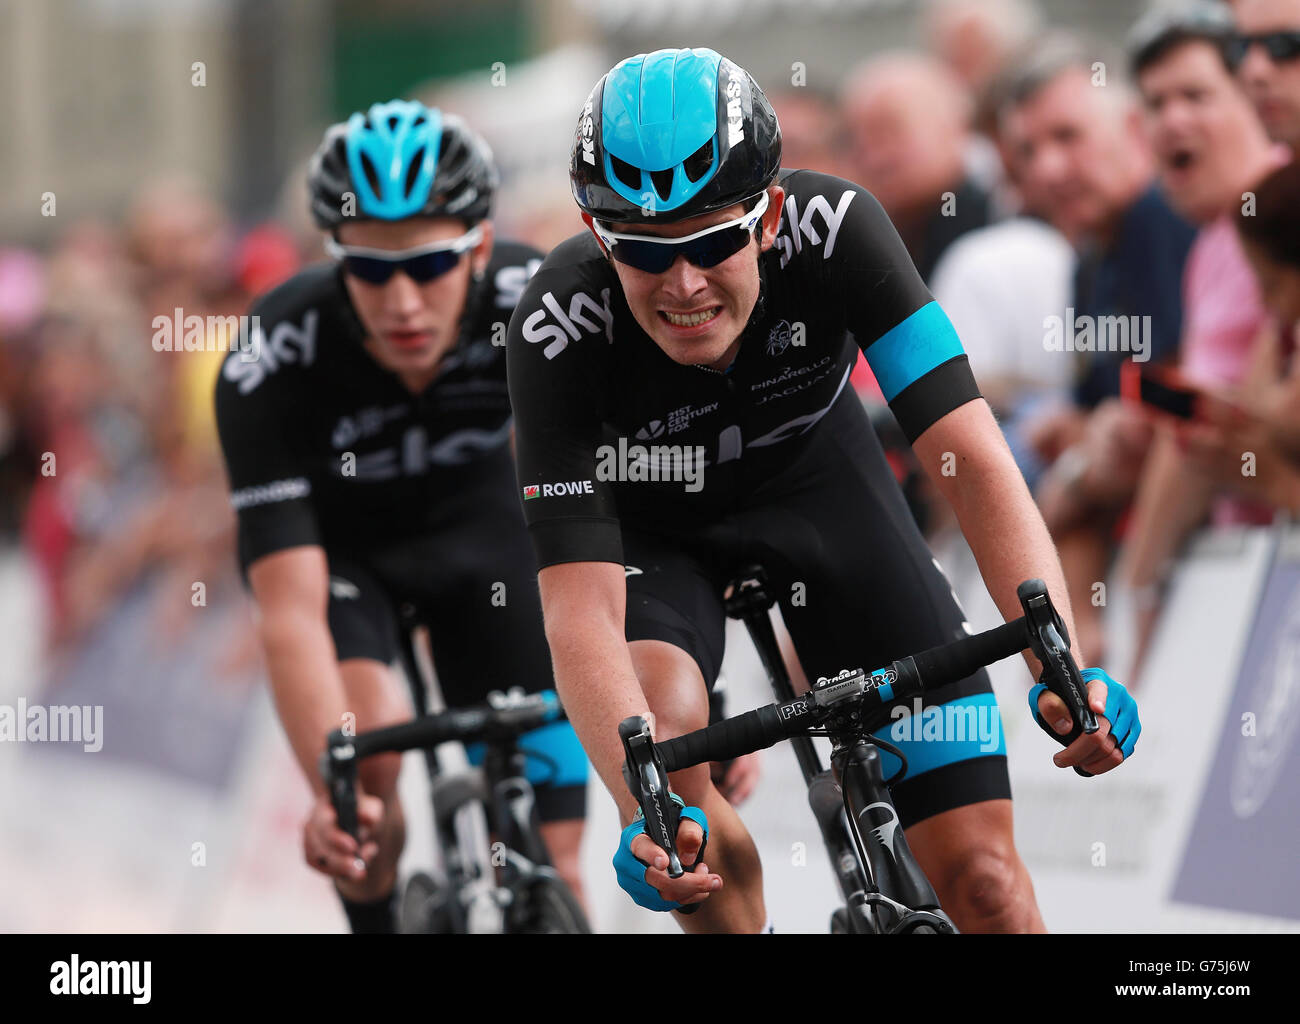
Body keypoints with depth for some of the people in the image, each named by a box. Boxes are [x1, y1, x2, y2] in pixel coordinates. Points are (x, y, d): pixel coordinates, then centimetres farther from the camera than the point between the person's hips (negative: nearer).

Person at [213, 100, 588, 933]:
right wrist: (330, 793, -54)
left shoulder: (541, 302, -32)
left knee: (548, 860, -8)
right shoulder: (271, 366, -35)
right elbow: (292, 612, -39)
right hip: (336, 542, -1)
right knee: (371, 739, -32)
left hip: (480, 526, 1)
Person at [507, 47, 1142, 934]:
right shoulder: (559, 330, -35)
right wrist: (645, 815, -54)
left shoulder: (835, 229, -32)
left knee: (982, 877, -10)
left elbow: (974, 460, -34)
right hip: (651, 522, -1)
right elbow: (580, 605, -38)